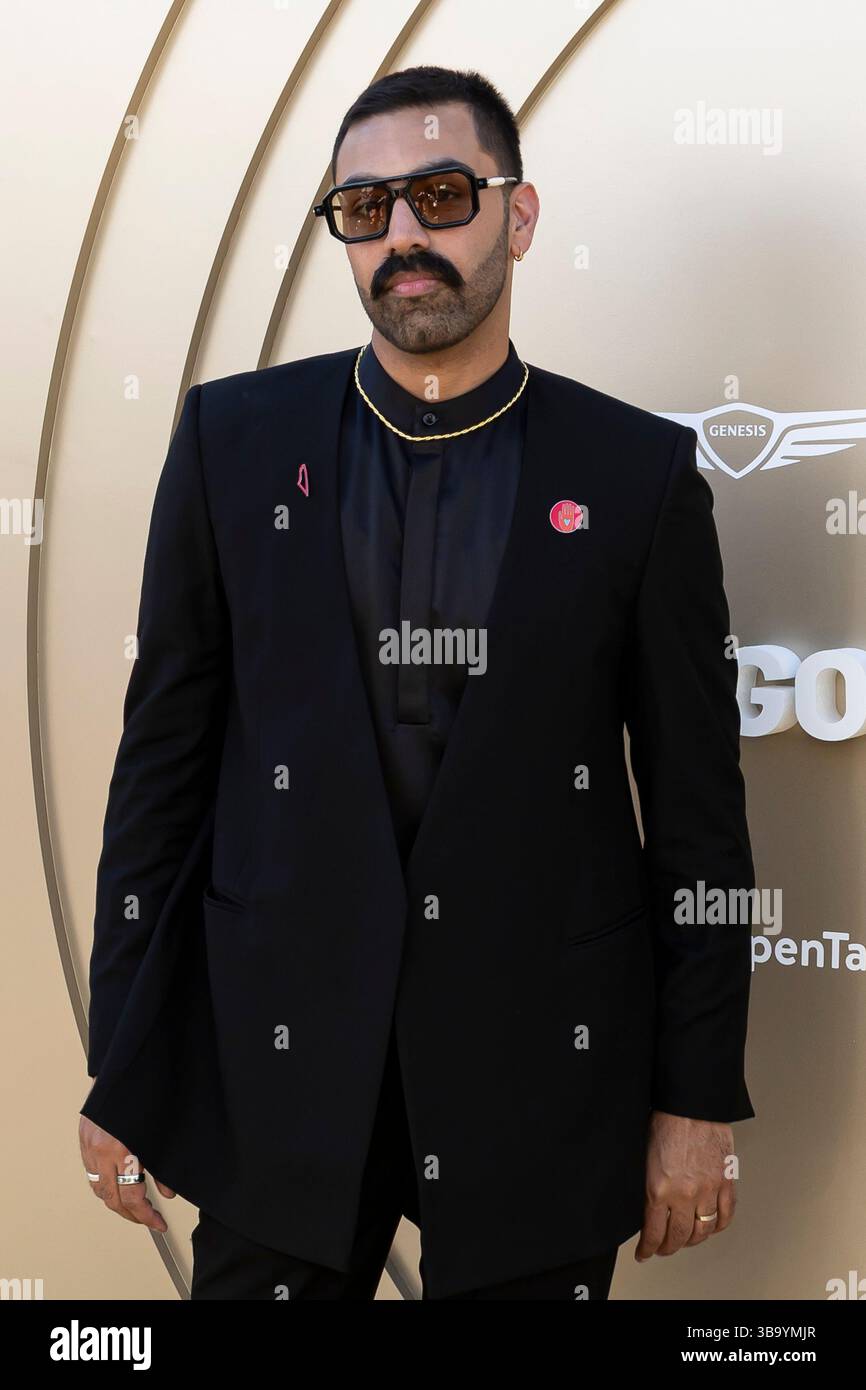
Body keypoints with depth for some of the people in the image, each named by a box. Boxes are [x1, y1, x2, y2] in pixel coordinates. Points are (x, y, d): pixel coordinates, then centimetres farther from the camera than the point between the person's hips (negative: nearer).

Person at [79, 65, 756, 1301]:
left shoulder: (642, 472, -3)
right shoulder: (234, 438, 0)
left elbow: (699, 809, 0)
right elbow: (163, 759, 1)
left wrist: (699, 1099, 0)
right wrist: (124, 1071, 1)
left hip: (543, 1074, 0)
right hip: (277, 1068, 1)